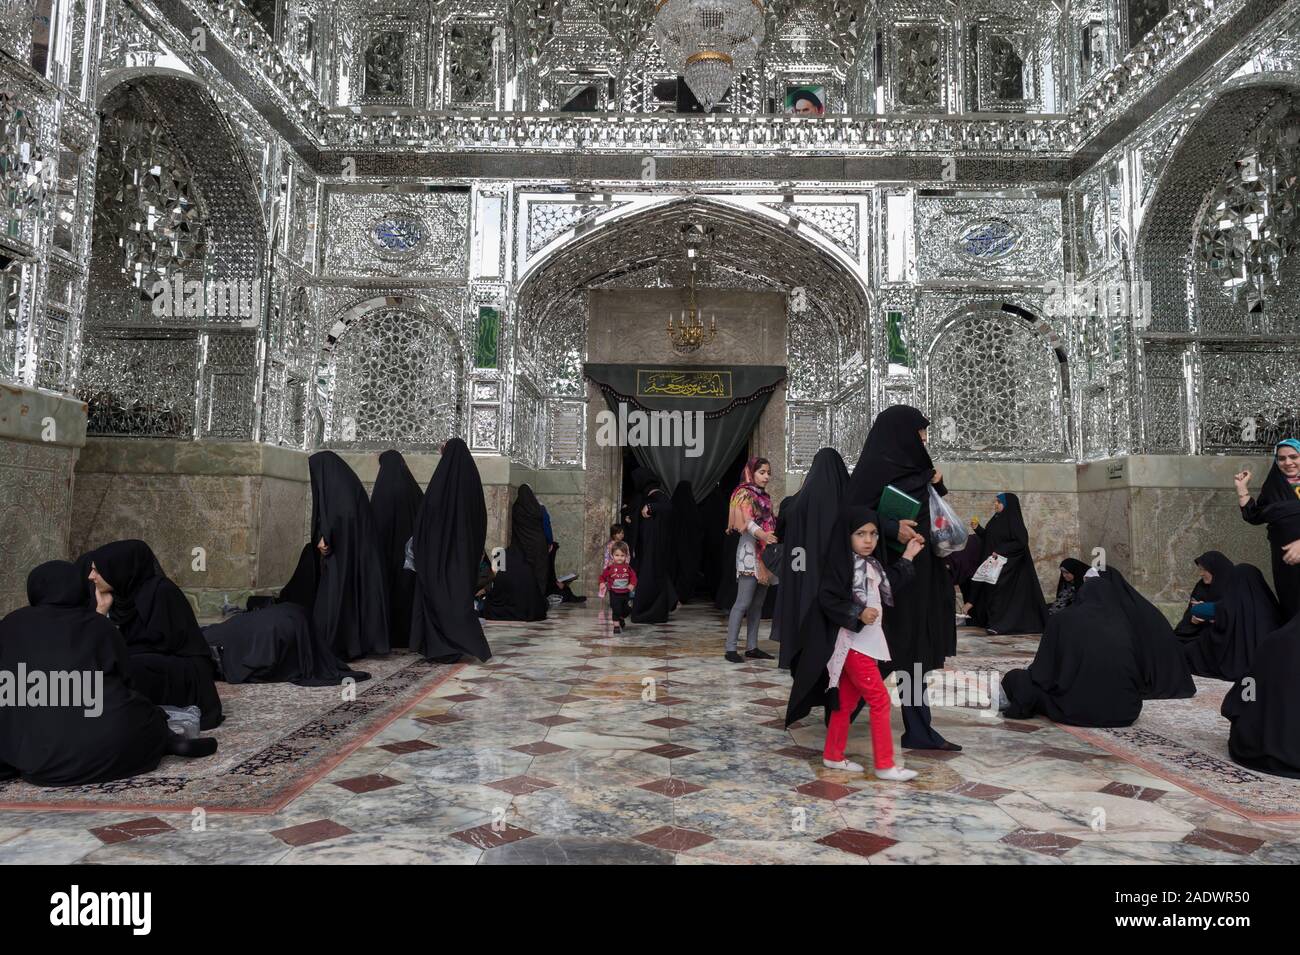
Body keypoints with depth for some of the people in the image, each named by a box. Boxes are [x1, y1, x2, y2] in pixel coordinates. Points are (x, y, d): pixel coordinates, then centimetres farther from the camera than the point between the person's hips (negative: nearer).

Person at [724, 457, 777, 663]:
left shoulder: (765, 496, 17)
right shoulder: (744, 493, -6)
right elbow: (747, 522, -20)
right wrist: (763, 534, -37)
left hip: (765, 553, 8)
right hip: (750, 552, -8)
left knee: (758, 603, 8)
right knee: (743, 602, -10)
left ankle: (752, 646, 13)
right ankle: (731, 648, -6)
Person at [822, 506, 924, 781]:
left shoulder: (872, 564, 13)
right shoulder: (841, 562, -13)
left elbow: (889, 588, 19)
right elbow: (827, 598, -19)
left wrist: (908, 557, 21)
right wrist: (858, 613, -24)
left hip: (868, 641, 9)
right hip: (853, 643, -9)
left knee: (847, 701, 13)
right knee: (879, 699, -7)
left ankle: (833, 755, 23)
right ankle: (884, 765, 0)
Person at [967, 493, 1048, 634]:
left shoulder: (1013, 520, -12)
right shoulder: (996, 519, 11)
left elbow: (1021, 542, -19)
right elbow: (988, 539, 16)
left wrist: (1001, 551, -23)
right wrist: (977, 528, 2)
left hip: (1008, 563, -8)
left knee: (1002, 590, -9)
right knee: (992, 590, 9)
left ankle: (1001, 624, -6)